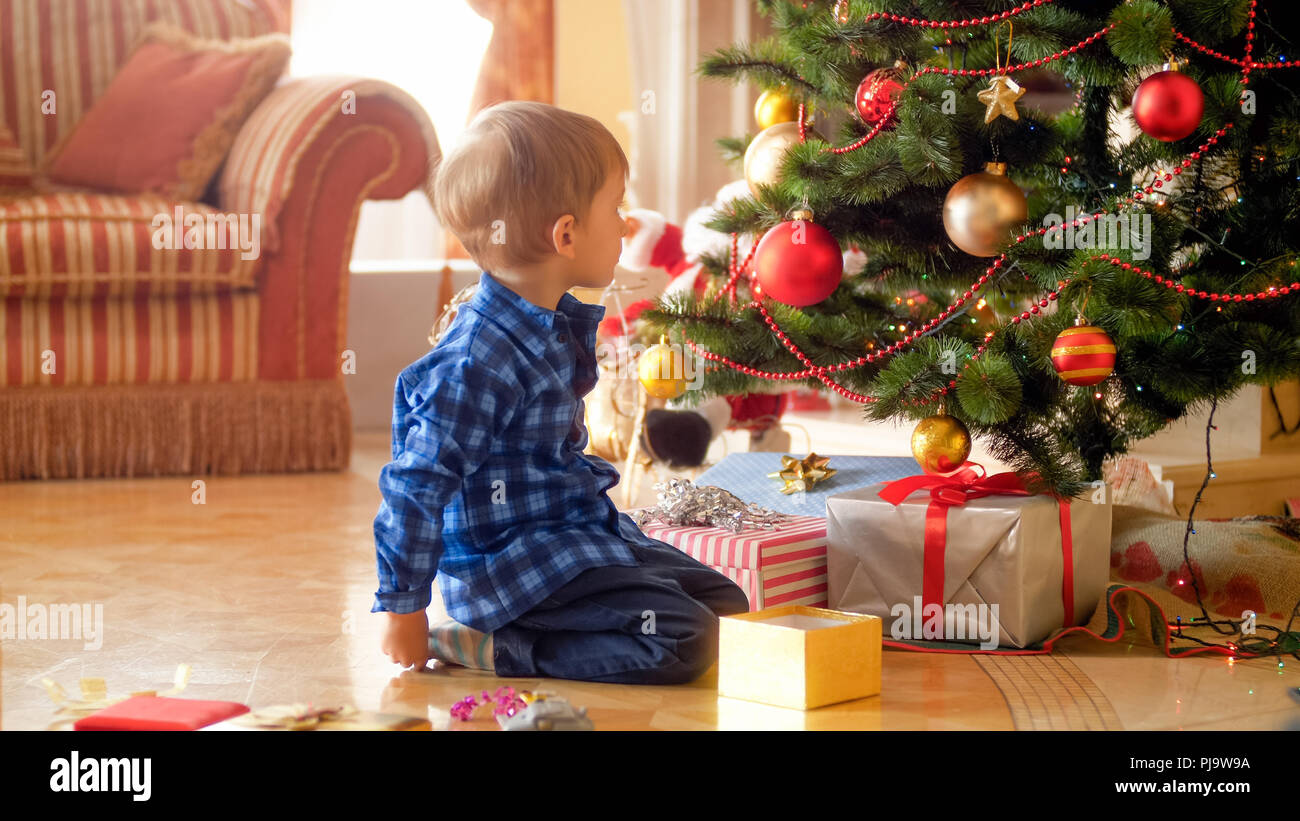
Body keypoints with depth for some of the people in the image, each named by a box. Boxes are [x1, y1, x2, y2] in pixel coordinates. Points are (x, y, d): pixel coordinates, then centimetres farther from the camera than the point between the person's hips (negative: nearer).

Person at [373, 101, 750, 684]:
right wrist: (404, 610, -17)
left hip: (580, 532, 10)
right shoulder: (476, 363, -24)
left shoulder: (559, 324, 6)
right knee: (685, 642, -18)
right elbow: (416, 488, -22)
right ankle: (487, 647, -10)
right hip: (514, 562, -10)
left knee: (726, 606, 10)